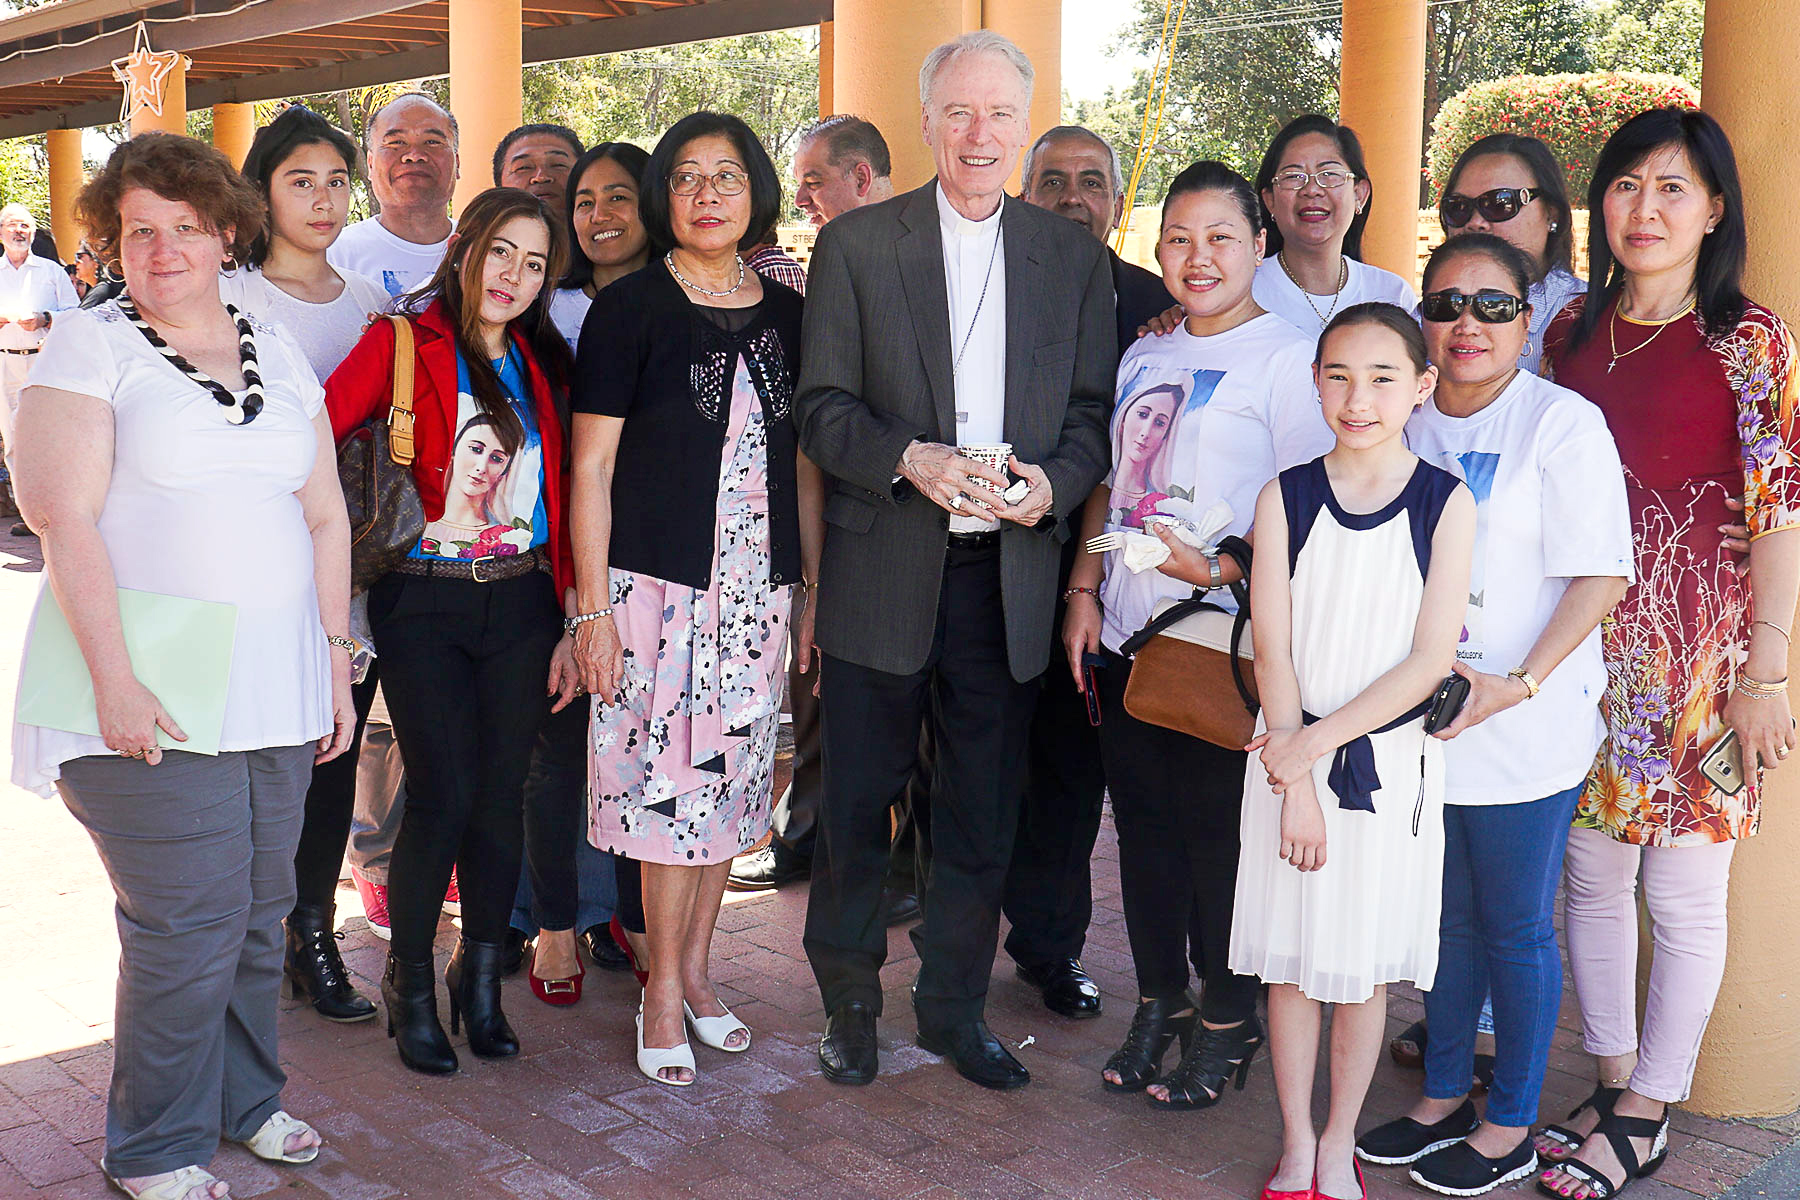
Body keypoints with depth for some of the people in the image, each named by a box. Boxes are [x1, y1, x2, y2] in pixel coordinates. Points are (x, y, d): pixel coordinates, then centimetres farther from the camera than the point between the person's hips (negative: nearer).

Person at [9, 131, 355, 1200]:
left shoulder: (277, 353, 13)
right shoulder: (89, 347, -2)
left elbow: (325, 517, 17)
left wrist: (337, 657, 12)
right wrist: (114, 678, -17)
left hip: (277, 694, 5)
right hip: (151, 698, -5)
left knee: (259, 910, 12)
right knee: (189, 921, -5)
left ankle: (246, 1097, 32)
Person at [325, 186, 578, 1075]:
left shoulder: (541, 362, 11)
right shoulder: (405, 341, -2)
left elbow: (558, 498, 9)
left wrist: (571, 621, 7)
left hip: (521, 602, 4)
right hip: (424, 602, -4)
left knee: (500, 794, 6)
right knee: (444, 795, -6)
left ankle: (481, 980, 24)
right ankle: (410, 984, 15)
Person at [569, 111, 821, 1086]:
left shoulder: (786, 313, 9)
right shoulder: (628, 310, -3)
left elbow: (805, 464, 13)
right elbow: (591, 468, -5)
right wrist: (592, 609, -10)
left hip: (759, 587, 4)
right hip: (657, 583, -4)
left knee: (731, 776, 10)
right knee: (669, 780, -2)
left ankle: (696, 972, 26)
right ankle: (665, 991, 14)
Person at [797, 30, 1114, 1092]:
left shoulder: (1075, 259, 9)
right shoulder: (856, 245, 2)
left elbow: (1096, 414, 7)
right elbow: (822, 407, -1)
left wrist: (1053, 483, -13)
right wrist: (911, 458, -18)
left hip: (1011, 573, 2)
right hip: (882, 573, -2)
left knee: (985, 812, 11)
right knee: (857, 804, 7)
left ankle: (955, 1006, 28)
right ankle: (851, 1002, 26)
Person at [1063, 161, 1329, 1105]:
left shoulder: (1287, 358, -7)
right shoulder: (1145, 358, 14)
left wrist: (1220, 567, -23)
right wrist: (1083, 591, 8)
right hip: (1123, 635, 6)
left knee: (1218, 829, 3)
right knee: (1143, 822, 13)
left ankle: (1227, 1022, 20)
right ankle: (1158, 1002, 29)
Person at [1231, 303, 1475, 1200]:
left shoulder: (1446, 504, -5)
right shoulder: (1285, 499, -2)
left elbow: (1429, 661, -10)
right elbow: (1273, 652, -5)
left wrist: (1317, 741, -14)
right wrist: (1296, 784, -10)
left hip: (1391, 762, -1)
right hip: (1292, 754, 1)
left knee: (1365, 970, 10)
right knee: (1291, 960, 10)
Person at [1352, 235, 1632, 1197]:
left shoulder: (1564, 423, -8)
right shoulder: (1404, 424, 8)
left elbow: (1601, 576, -11)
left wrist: (1518, 683, -19)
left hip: (1526, 727, -5)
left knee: (1516, 927, 6)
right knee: (1447, 917, 16)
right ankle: (1442, 1097, 31)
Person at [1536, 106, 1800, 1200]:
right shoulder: (1573, 329, 8)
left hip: (1695, 643, -4)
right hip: (1582, 639, 5)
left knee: (1684, 895, 5)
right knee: (1593, 875, 12)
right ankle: (1613, 1086, 28)